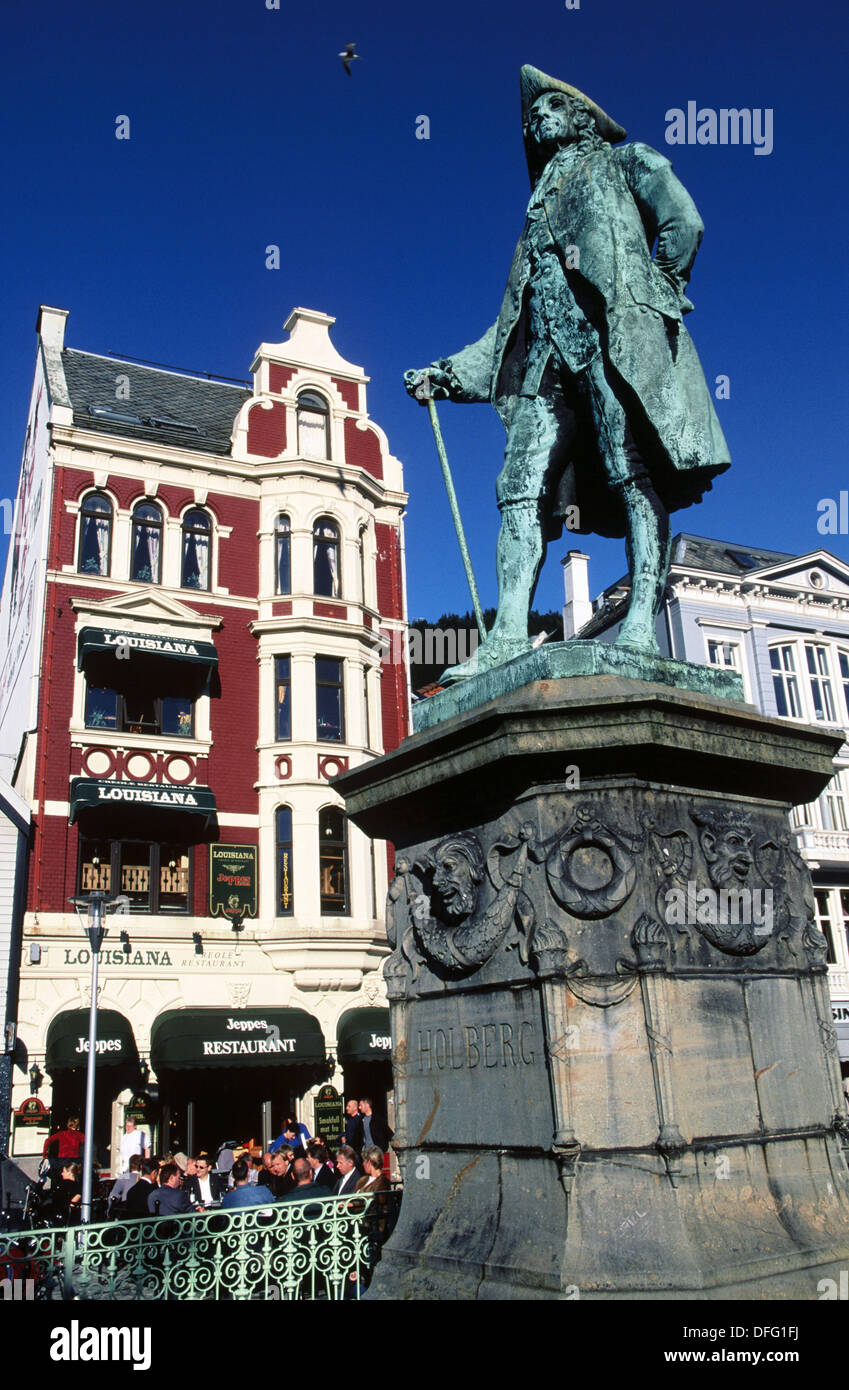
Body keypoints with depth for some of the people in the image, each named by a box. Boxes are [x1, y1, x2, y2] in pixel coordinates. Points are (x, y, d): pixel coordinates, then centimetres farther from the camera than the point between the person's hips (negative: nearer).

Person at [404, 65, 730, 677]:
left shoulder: (626, 163, 24)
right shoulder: (540, 208, 35)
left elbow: (684, 224, 5)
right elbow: (506, 332, 28)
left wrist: (655, 293, -3)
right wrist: (449, 373, 21)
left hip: (612, 331, -5)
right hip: (548, 351, 5)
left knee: (631, 476, -19)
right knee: (521, 489, -14)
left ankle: (641, 626, -26)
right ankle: (507, 639, -23)